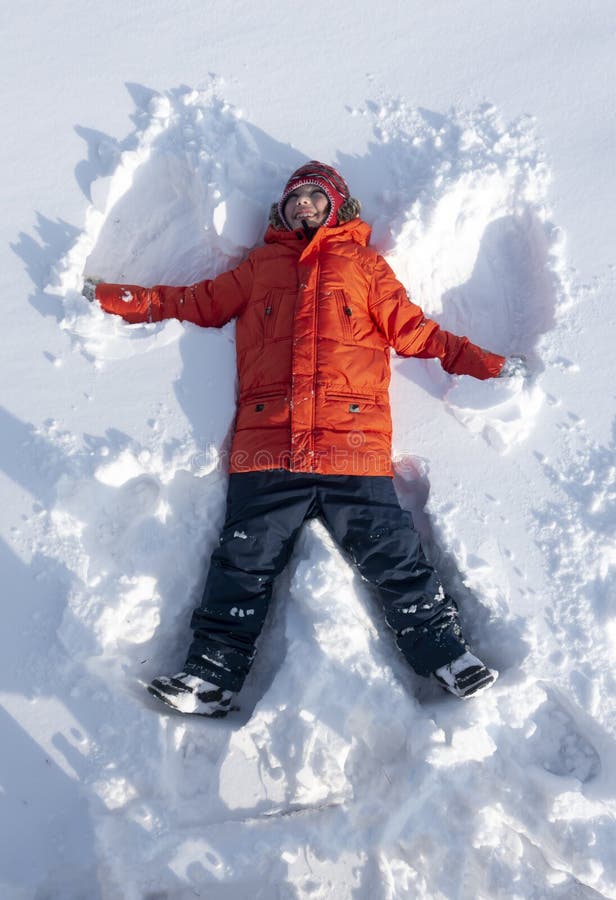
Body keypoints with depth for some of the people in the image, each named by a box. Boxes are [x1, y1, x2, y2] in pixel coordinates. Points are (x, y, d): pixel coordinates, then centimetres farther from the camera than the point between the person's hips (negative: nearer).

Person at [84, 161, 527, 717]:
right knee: (244, 561, -2)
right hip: (267, 444, 2)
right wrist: (113, 297, 22)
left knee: (394, 556, -5)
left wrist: (484, 363, 9)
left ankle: (445, 654, 8)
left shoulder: (364, 263, 23)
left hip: (354, 441, -1)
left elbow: (412, 329, 18)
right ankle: (213, 674, 5)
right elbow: (199, 303, 27)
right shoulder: (261, 266, 28)